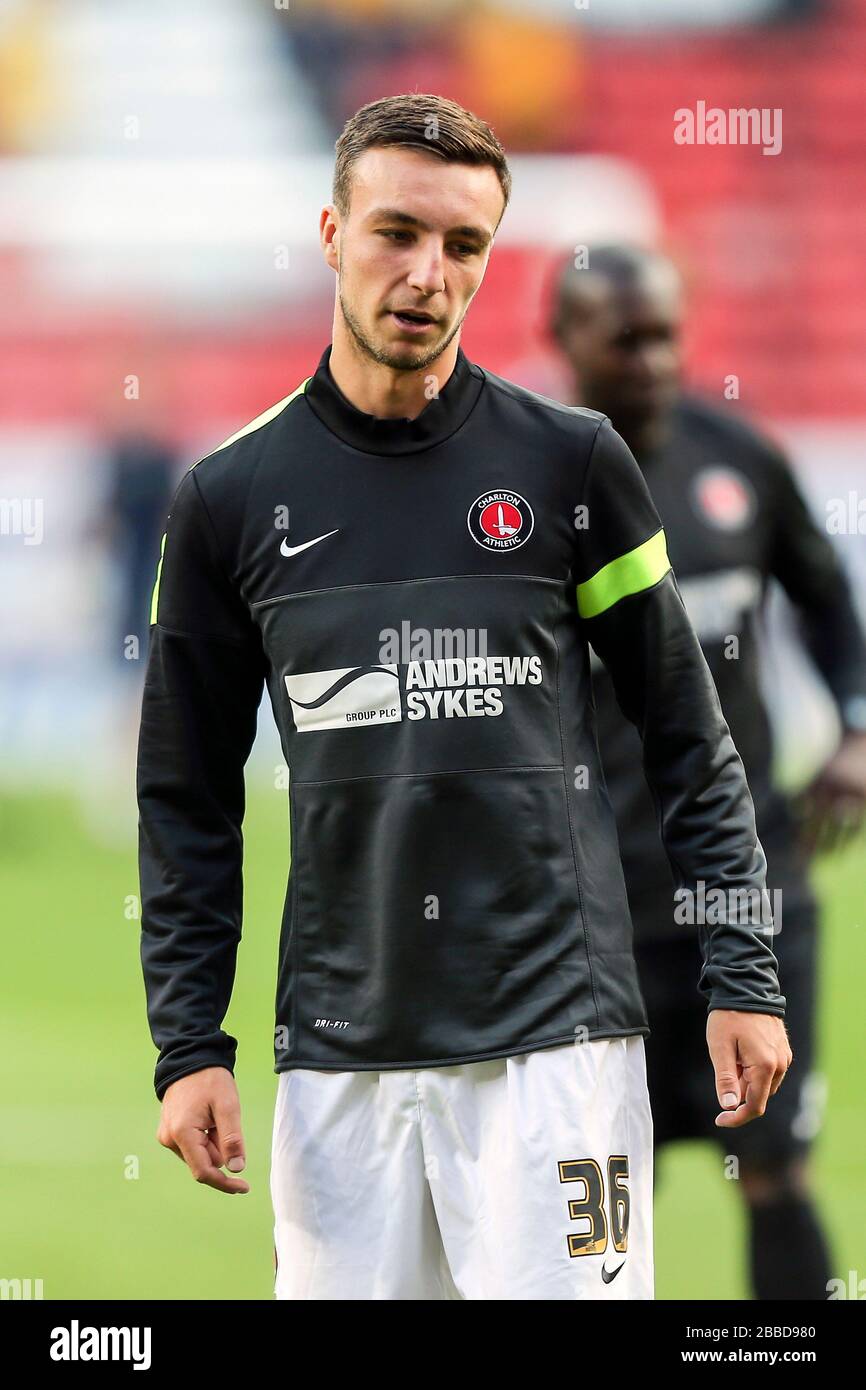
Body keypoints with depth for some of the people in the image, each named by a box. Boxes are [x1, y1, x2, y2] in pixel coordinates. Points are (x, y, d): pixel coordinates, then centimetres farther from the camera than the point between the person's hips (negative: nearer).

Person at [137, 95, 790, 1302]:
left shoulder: (569, 462, 3)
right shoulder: (232, 498, 6)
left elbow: (690, 741, 7)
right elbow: (189, 801, 11)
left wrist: (743, 978, 0)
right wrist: (188, 1043, 4)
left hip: (557, 1030, -2)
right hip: (338, 1051, 2)